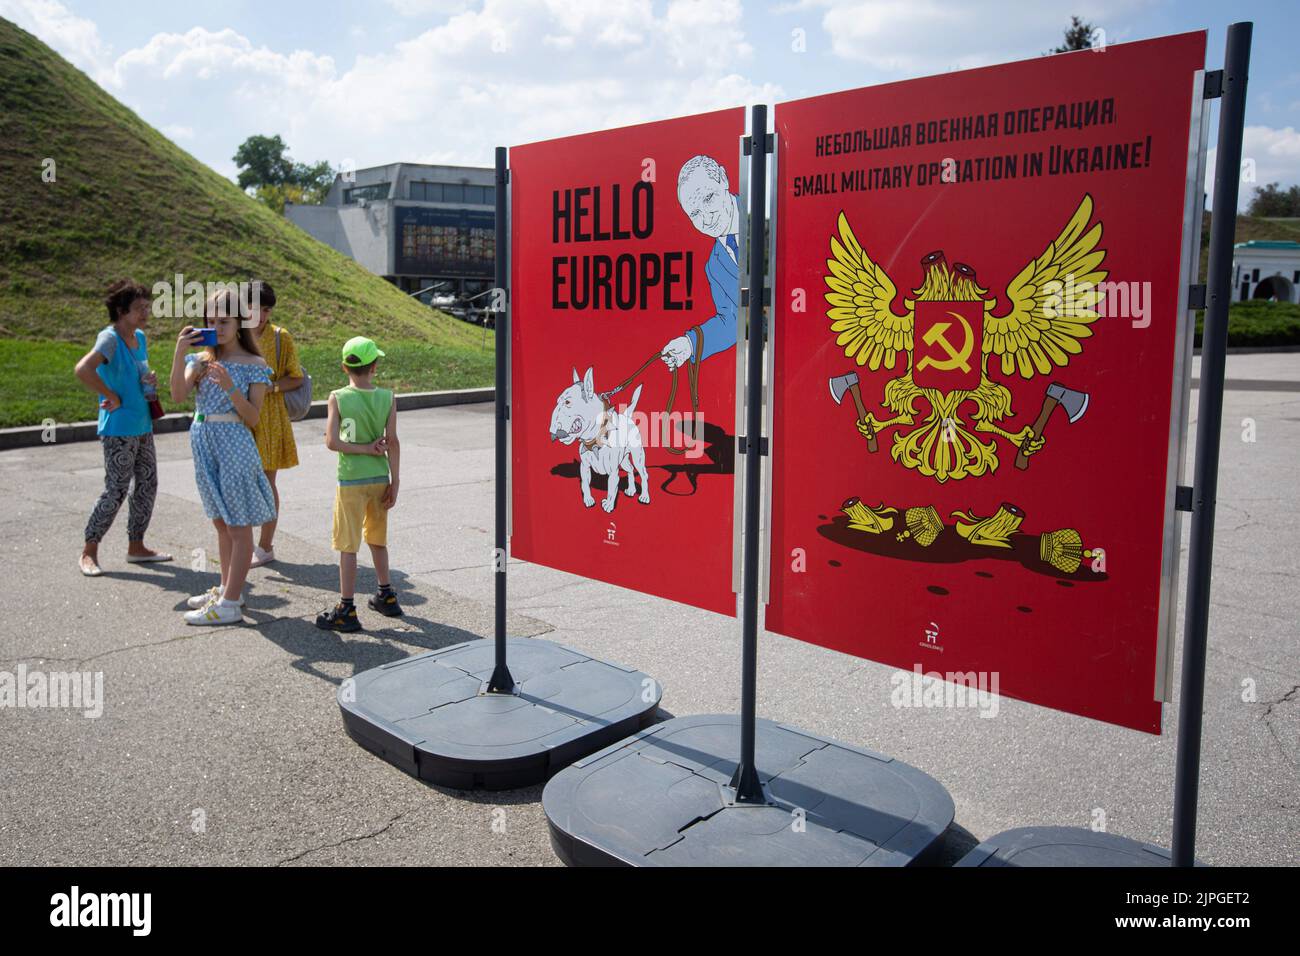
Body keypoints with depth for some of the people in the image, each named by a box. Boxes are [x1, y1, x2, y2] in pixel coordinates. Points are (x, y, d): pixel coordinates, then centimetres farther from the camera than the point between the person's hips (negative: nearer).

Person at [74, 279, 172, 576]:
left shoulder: (139, 337, 9)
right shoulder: (109, 338, -16)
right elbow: (82, 369, -32)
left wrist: (151, 380, 3)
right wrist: (113, 397, -22)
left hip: (143, 426, 8)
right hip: (119, 429, -8)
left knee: (147, 486, 12)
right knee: (116, 491, -3)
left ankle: (136, 546, 24)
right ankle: (89, 551, 11)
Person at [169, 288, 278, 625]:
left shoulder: (254, 366, -6)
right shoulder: (202, 360, 8)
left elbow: (252, 418, -11)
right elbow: (178, 395, -8)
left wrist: (230, 387, -24)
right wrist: (180, 353, -14)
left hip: (234, 445, -6)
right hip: (204, 443, 6)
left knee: (238, 527, -1)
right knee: (221, 524, 17)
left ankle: (229, 604, 3)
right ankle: (227, 589, 29)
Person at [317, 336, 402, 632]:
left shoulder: (338, 398, -9)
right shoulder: (387, 398, -4)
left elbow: (331, 442, -15)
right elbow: (392, 442, -4)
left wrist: (364, 448, -6)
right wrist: (394, 482, 0)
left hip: (351, 481, -3)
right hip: (380, 478, 3)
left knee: (347, 546, 2)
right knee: (377, 539, 20)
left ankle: (346, 610, 5)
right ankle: (386, 597, 31)